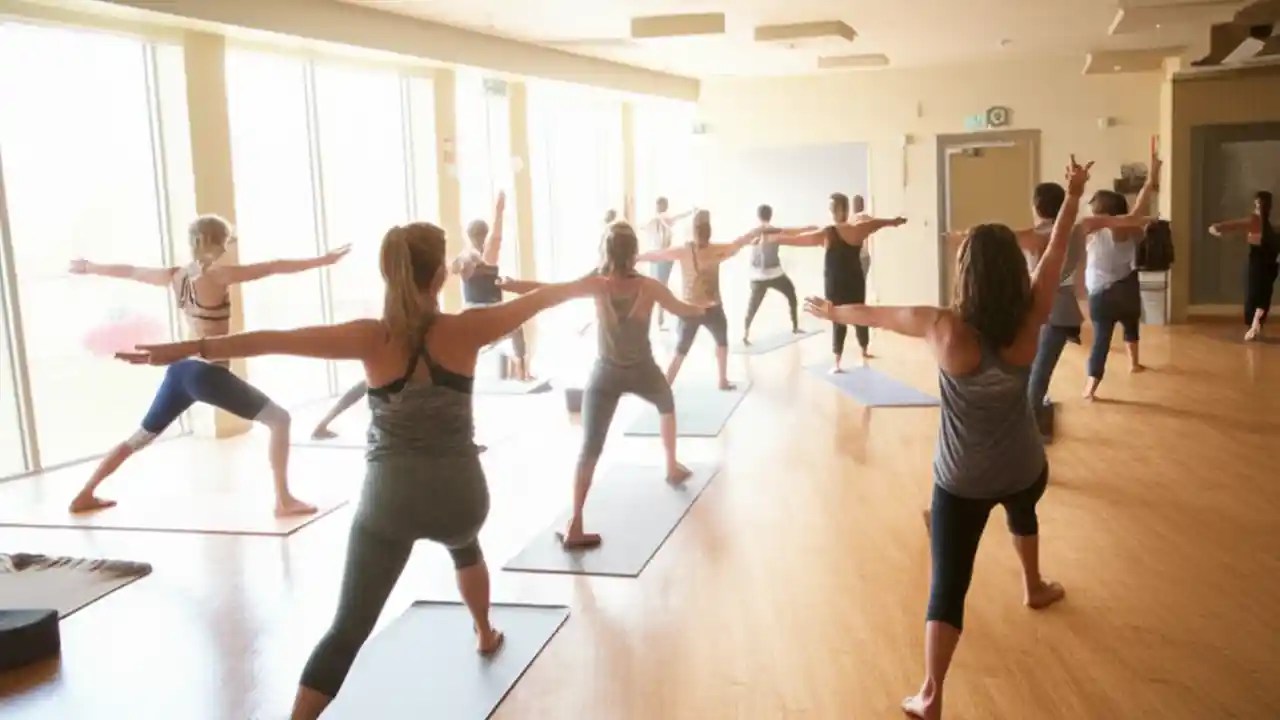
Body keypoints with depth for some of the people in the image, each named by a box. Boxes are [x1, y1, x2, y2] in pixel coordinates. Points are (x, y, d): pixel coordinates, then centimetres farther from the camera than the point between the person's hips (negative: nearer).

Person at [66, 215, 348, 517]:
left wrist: (88, 267, 40)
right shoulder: (218, 275, -13)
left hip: (180, 370, 8)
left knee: (140, 437, 24)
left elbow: (129, 271, 22)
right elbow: (273, 267, -18)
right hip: (208, 375, -8)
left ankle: (84, 496, 34)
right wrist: (324, 259, -20)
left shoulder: (175, 276, 7)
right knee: (279, 419, -2)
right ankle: (284, 501, -7)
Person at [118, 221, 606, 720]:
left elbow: (275, 340, -15)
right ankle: (485, 635, 55)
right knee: (464, 544, 37)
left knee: (348, 629, 0)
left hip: (390, 498, -2)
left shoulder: (372, 338, -10)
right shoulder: (465, 330, -8)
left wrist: (191, 349, -14)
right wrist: (584, 285, 23)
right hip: (458, 493, 2)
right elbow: (536, 300, 7)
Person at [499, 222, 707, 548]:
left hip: (605, 375, -1)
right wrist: (702, 308, 30)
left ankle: (575, 525, -12)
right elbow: (684, 310, 8)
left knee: (589, 448, -4)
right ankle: (672, 467, 48)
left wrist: (505, 285, -23)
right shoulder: (649, 287, -10)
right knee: (666, 405, 36)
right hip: (643, 372, 1)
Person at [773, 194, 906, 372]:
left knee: (838, 321, -1)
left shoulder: (827, 233, -15)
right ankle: (865, 352, 36)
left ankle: (837, 363, -8)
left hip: (835, 285, -3)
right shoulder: (858, 229, -5)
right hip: (856, 282, 3)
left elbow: (797, 238, -13)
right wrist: (894, 221, 32)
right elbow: (876, 222, 14)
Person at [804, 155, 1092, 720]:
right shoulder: (1030, 320, -14)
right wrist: (1073, 196, 14)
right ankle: (1035, 587, 60)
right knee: (1022, 507, 39)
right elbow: (1056, 251, 0)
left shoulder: (944, 329, -21)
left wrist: (833, 311, 13)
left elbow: (876, 315, -5)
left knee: (948, 585, -1)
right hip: (1025, 469, 4)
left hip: (961, 480, -4)